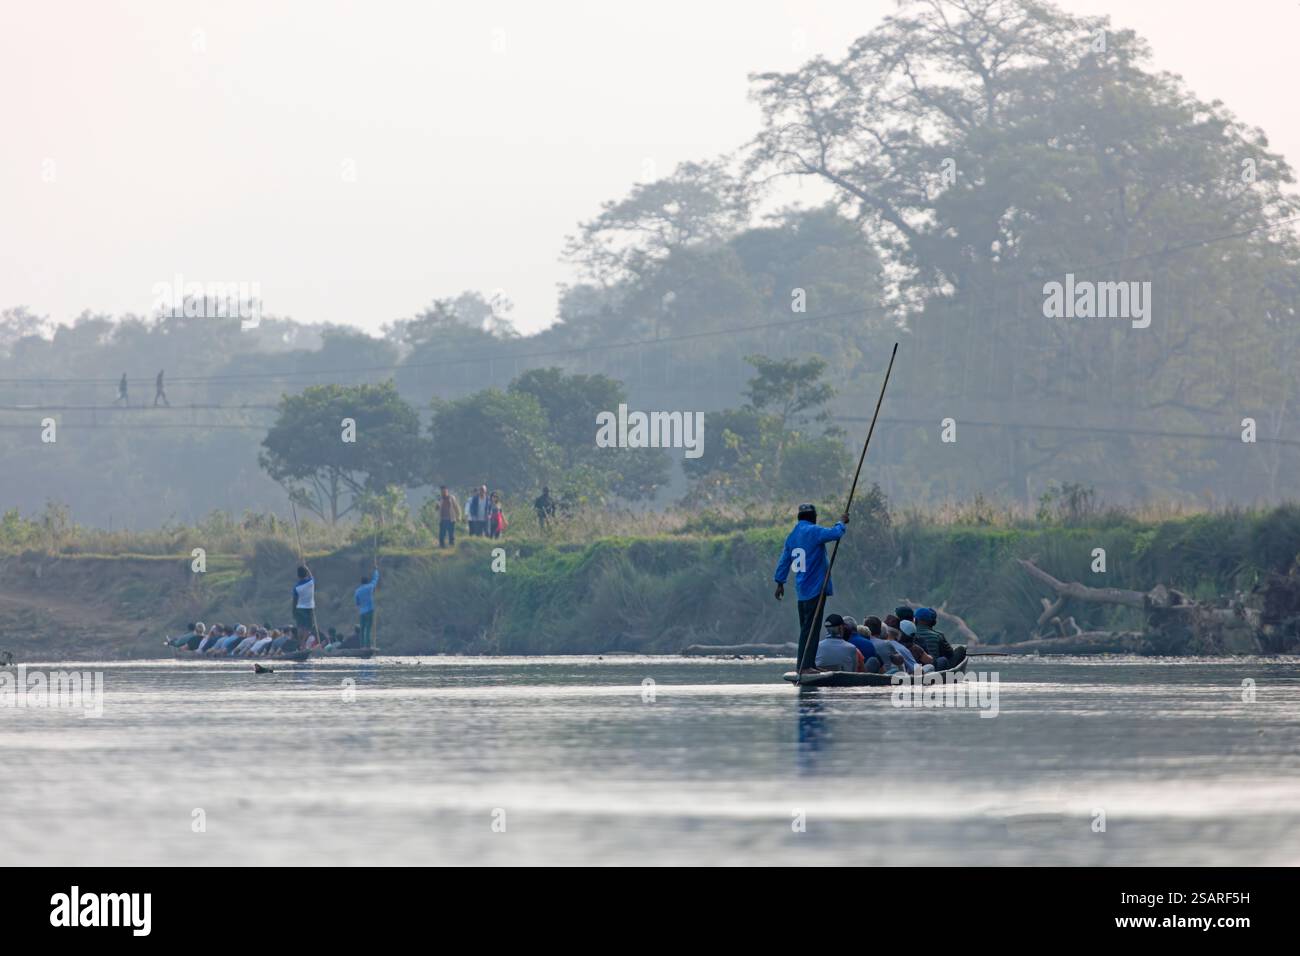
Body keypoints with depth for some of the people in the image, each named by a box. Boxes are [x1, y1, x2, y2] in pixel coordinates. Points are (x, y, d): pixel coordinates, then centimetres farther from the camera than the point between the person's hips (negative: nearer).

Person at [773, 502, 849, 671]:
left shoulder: (792, 536, 14)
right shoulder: (813, 531, -10)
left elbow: (784, 561, 19)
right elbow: (835, 534, -21)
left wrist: (780, 582, 26)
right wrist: (841, 522, -1)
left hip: (801, 590, 8)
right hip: (815, 588, -8)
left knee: (806, 629, 13)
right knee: (811, 629, -8)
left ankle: (804, 665, 14)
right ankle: (806, 666, -12)